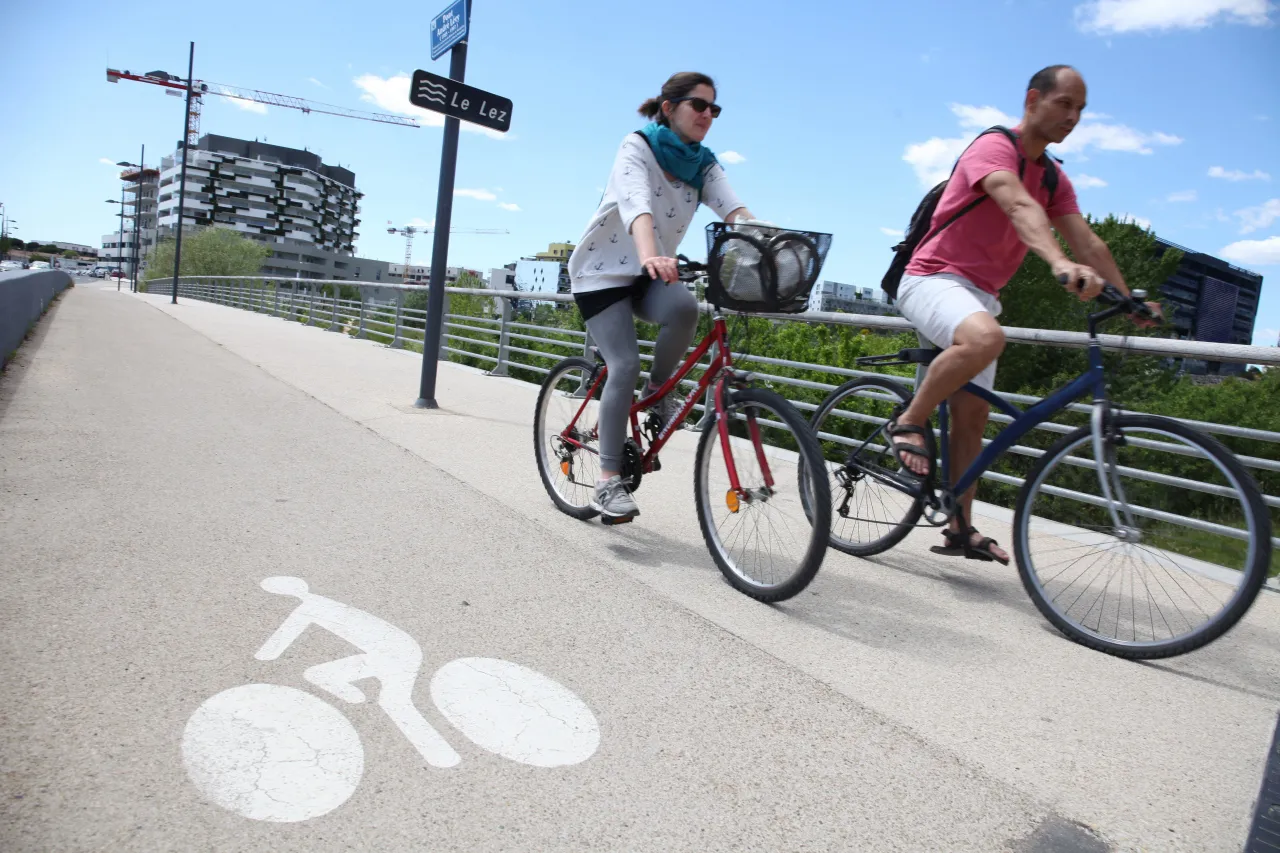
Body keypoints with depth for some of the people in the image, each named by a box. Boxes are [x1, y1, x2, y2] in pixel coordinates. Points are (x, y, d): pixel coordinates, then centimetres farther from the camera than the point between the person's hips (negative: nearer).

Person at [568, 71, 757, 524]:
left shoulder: (702, 163, 1)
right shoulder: (638, 146, -15)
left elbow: (734, 209, -16)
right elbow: (636, 204, -35)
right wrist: (650, 255, -54)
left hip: (649, 274, 4)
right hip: (603, 270, -4)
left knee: (684, 306, -31)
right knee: (625, 365, -20)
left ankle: (659, 387, -3)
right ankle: (608, 482, -12)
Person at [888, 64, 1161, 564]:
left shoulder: (1054, 179, 14)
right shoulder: (993, 148, -11)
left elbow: (1087, 242, 4)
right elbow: (1020, 208, -31)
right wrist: (1060, 264, -47)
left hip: (979, 293, 8)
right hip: (933, 279, -8)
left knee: (973, 413, 5)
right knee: (985, 337, -40)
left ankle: (961, 527, 12)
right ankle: (909, 423, -19)